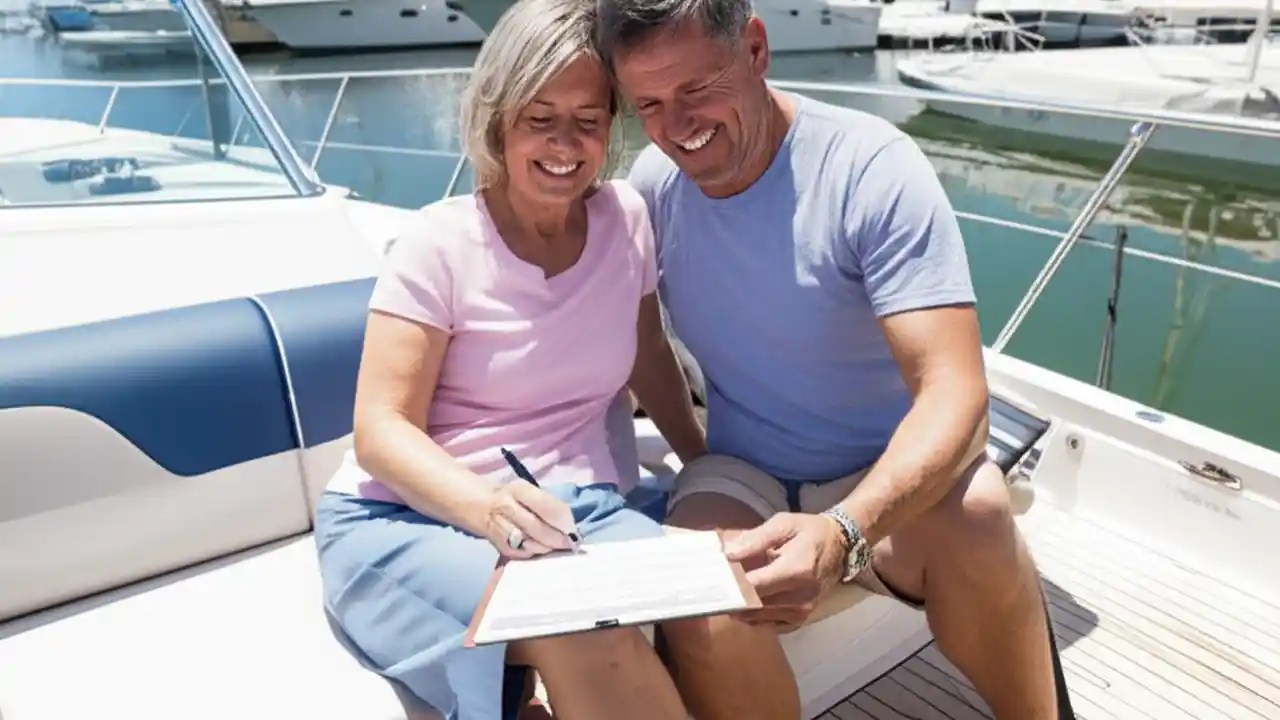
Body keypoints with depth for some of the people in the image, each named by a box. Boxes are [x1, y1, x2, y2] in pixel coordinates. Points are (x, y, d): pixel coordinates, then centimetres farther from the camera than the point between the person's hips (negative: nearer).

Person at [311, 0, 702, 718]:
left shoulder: (626, 219, 5)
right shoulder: (442, 242, -8)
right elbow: (382, 429, -12)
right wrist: (491, 509, -29)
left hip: (578, 510, 4)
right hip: (408, 518, -3)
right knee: (582, 638, -35)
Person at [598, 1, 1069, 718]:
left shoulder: (872, 166, -18)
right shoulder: (651, 185, -5)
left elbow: (955, 391, -26)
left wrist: (844, 531, -41)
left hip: (887, 482, -1)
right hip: (743, 476, 2)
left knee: (972, 510, -34)